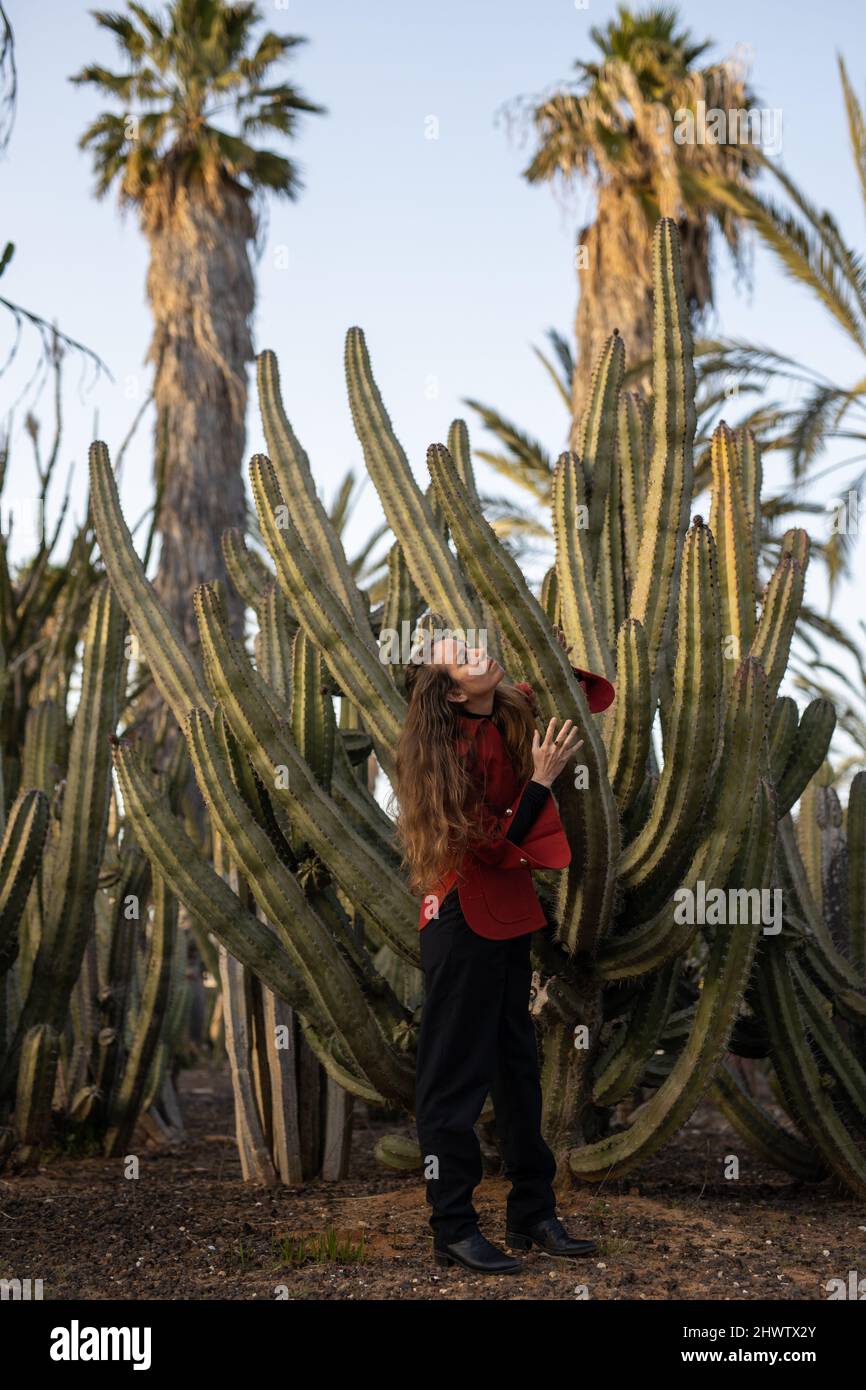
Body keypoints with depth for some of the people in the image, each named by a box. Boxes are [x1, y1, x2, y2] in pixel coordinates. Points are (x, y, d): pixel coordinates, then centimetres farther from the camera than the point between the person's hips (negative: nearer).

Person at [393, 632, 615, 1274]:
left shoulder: (516, 711, 1)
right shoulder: (453, 749, -19)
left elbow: (598, 696, 13)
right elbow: (493, 845, -19)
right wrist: (542, 778, -23)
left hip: (508, 918, 8)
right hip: (464, 923, -8)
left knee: (518, 1066, 15)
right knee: (457, 1076, 0)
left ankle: (533, 1214, 25)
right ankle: (453, 1229, 9)